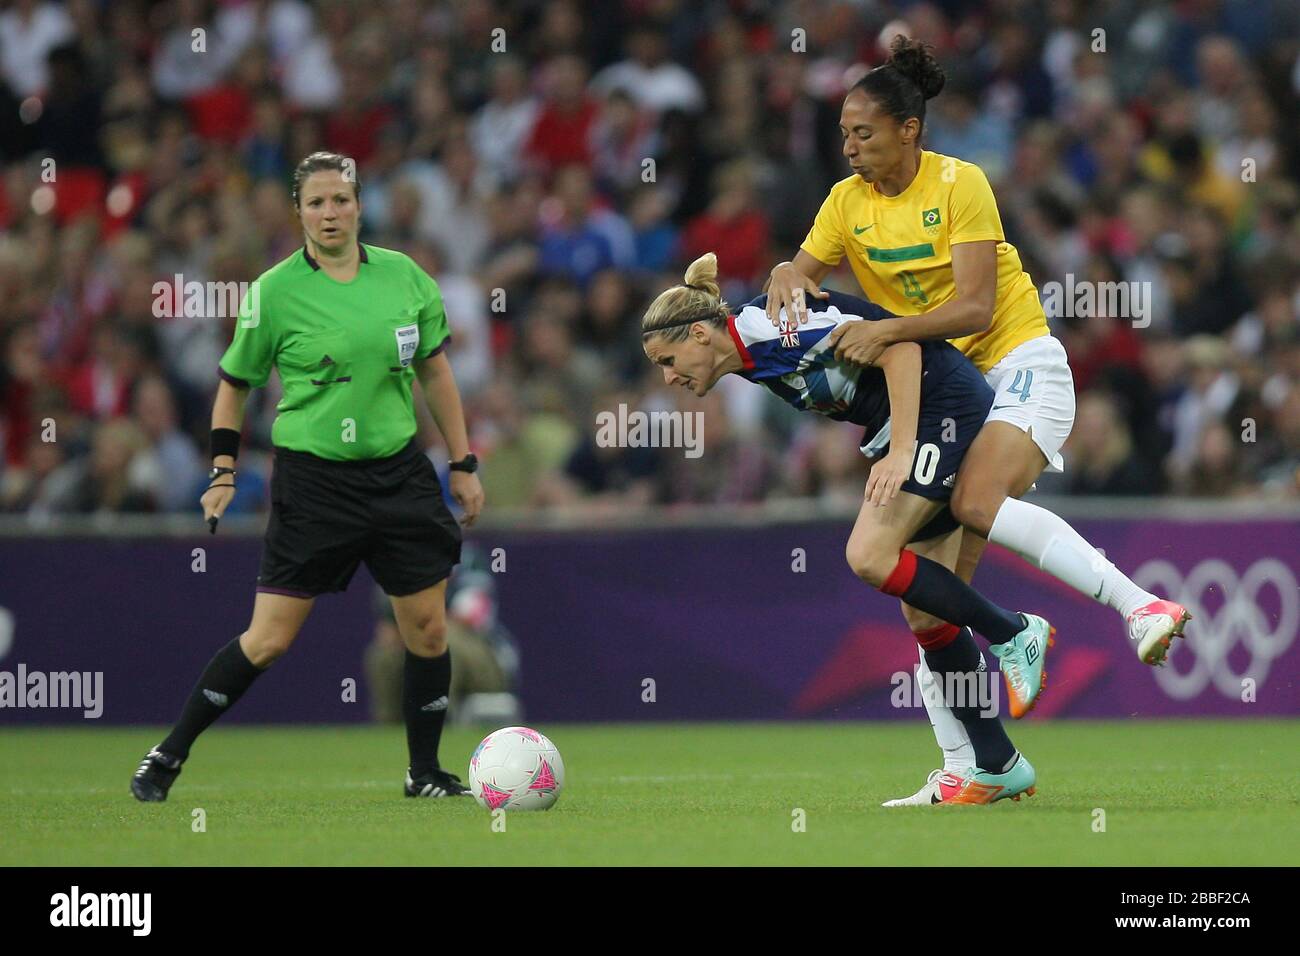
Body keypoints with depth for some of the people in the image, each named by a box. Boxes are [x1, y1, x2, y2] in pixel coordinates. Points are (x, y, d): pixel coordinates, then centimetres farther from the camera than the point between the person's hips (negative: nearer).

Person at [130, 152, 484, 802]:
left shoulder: (404, 277, 3)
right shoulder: (273, 292, -6)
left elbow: (435, 372, 14)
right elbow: (235, 383, 5)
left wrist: (463, 464, 13)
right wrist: (223, 473, -2)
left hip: (399, 473, 4)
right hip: (311, 480, -4)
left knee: (428, 630, 2)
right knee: (268, 640, -6)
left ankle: (425, 773, 18)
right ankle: (169, 757, 6)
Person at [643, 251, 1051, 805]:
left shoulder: (769, 322, -19)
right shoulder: (750, 364, 9)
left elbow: (900, 344, -21)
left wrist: (901, 450, -24)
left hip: (945, 403, -10)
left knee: (870, 557, -20)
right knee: (927, 608, 3)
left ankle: (1015, 635, -6)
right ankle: (997, 765, 5)